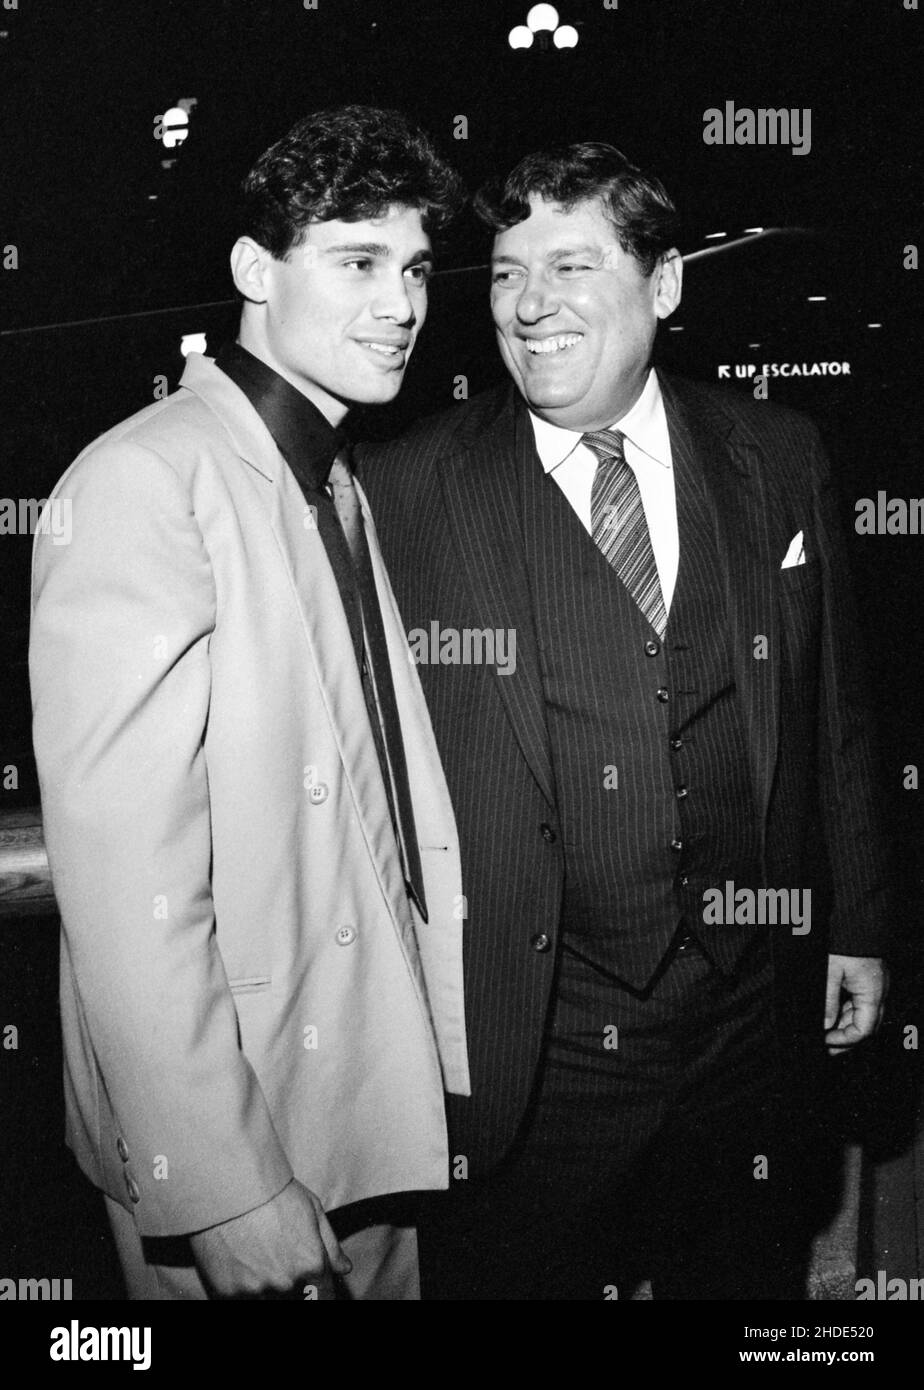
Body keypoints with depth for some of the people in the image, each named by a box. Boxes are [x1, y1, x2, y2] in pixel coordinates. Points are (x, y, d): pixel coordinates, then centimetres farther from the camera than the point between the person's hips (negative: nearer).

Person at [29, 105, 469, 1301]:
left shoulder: (340, 487, 12)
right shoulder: (148, 480, -17)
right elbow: (124, 876, -23)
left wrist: (440, 1047, 8)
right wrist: (224, 1191, -23)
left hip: (376, 1098, 8)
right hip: (236, 1153, -8)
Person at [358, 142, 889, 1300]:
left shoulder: (776, 458, 2)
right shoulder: (403, 493, -8)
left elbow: (828, 709, 9)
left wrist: (855, 927, 10)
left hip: (746, 1022, 3)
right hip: (517, 1050, -3)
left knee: (746, 1274, 20)